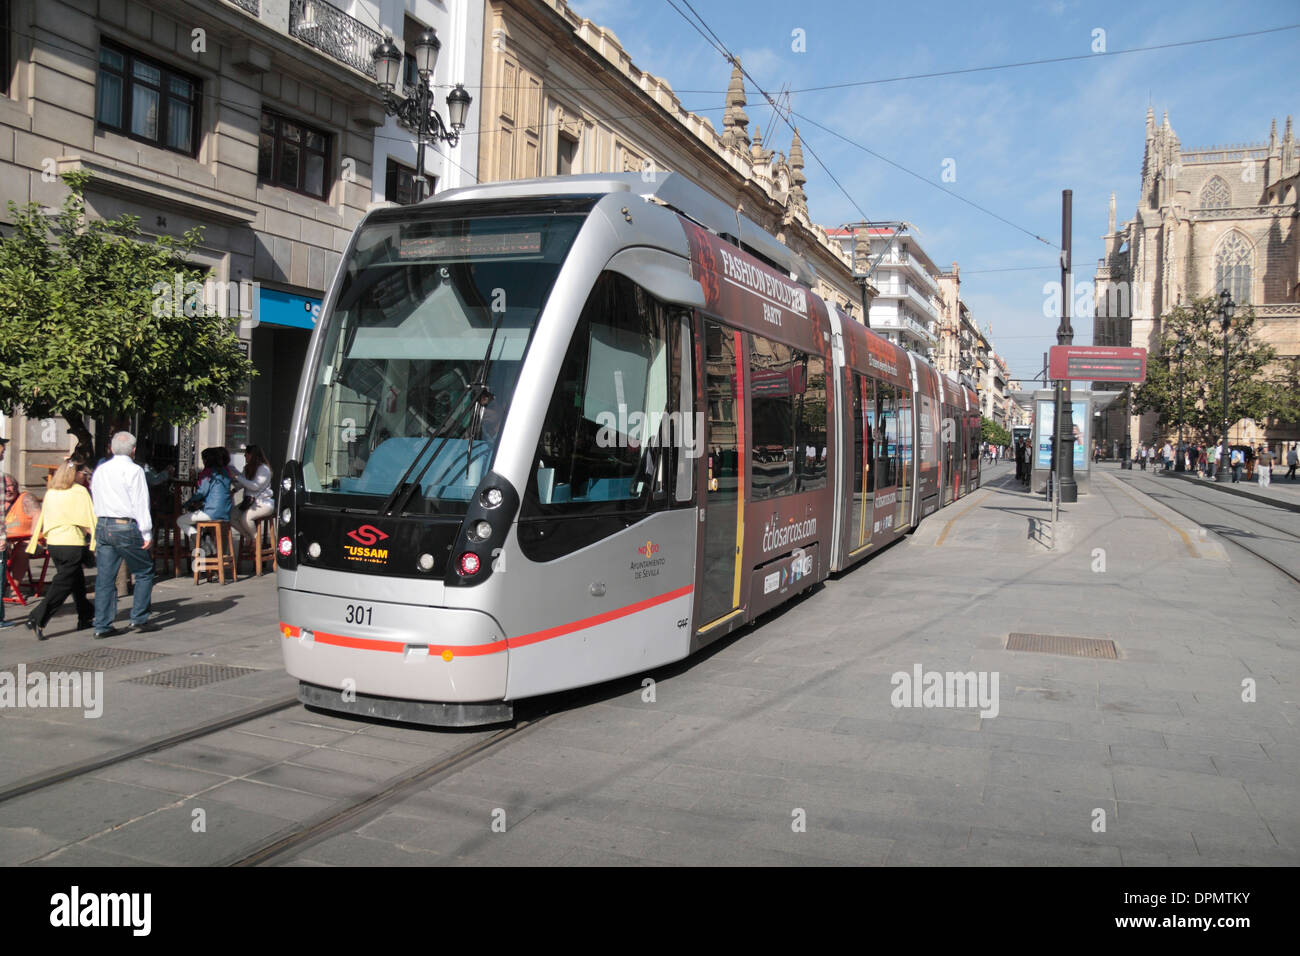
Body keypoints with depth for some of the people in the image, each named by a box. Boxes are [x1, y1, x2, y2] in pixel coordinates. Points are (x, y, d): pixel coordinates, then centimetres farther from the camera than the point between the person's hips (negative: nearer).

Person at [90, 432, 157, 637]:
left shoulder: (100, 470, 15)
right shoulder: (134, 470, -7)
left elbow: (95, 501, 16)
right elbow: (141, 504, -11)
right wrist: (147, 534, -10)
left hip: (102, 526, 7)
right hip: (126, 527, -6)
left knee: (105, 577, 7)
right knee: (145, 572, 7)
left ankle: (102, 626, 8)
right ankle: (139, 618, 5)